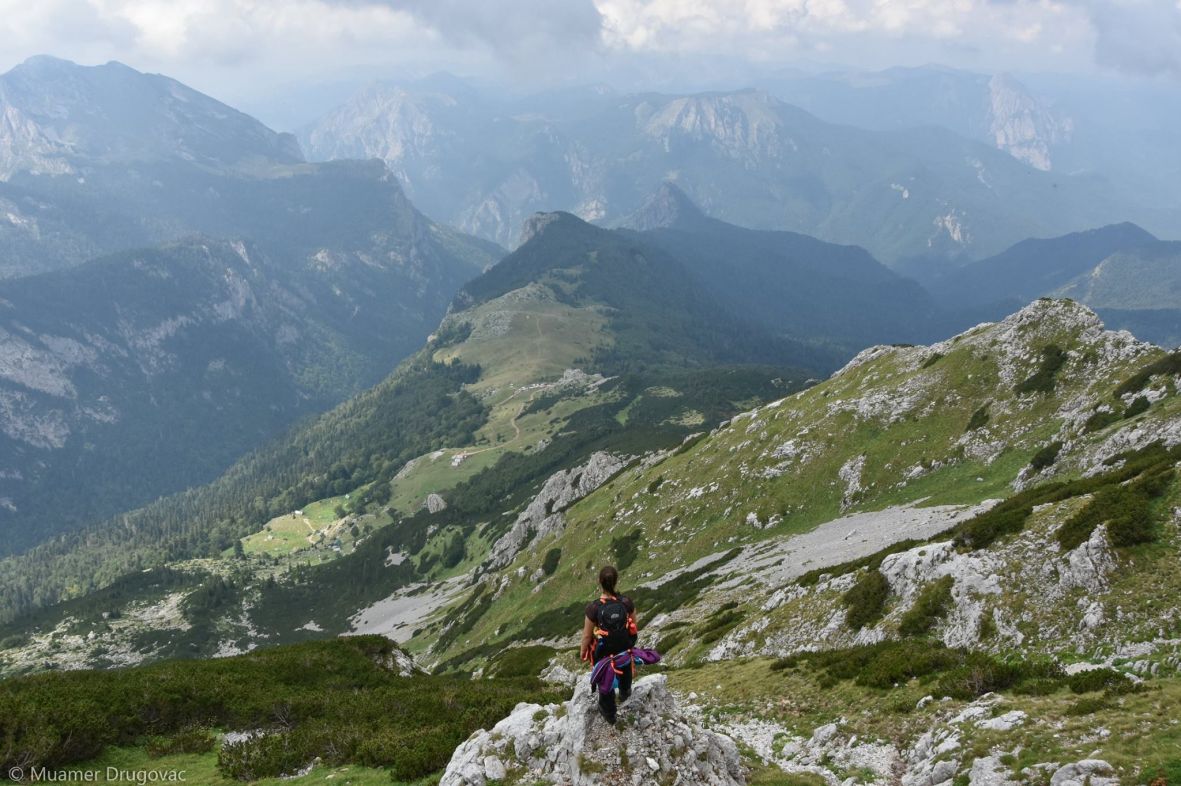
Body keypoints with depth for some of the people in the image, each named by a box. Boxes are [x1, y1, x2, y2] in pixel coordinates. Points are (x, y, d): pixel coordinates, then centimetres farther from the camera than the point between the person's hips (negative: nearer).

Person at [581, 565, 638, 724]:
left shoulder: (593, 608, -33)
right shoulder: (626, 602, -26)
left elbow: (587, 635, -21)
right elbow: (633, 625, -8)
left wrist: (583, 652, -1)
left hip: (603, 651, -2)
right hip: (625, 647, 2)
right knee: (625, 672, 36)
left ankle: (609, 714, 48)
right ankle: (625, 694, 68)